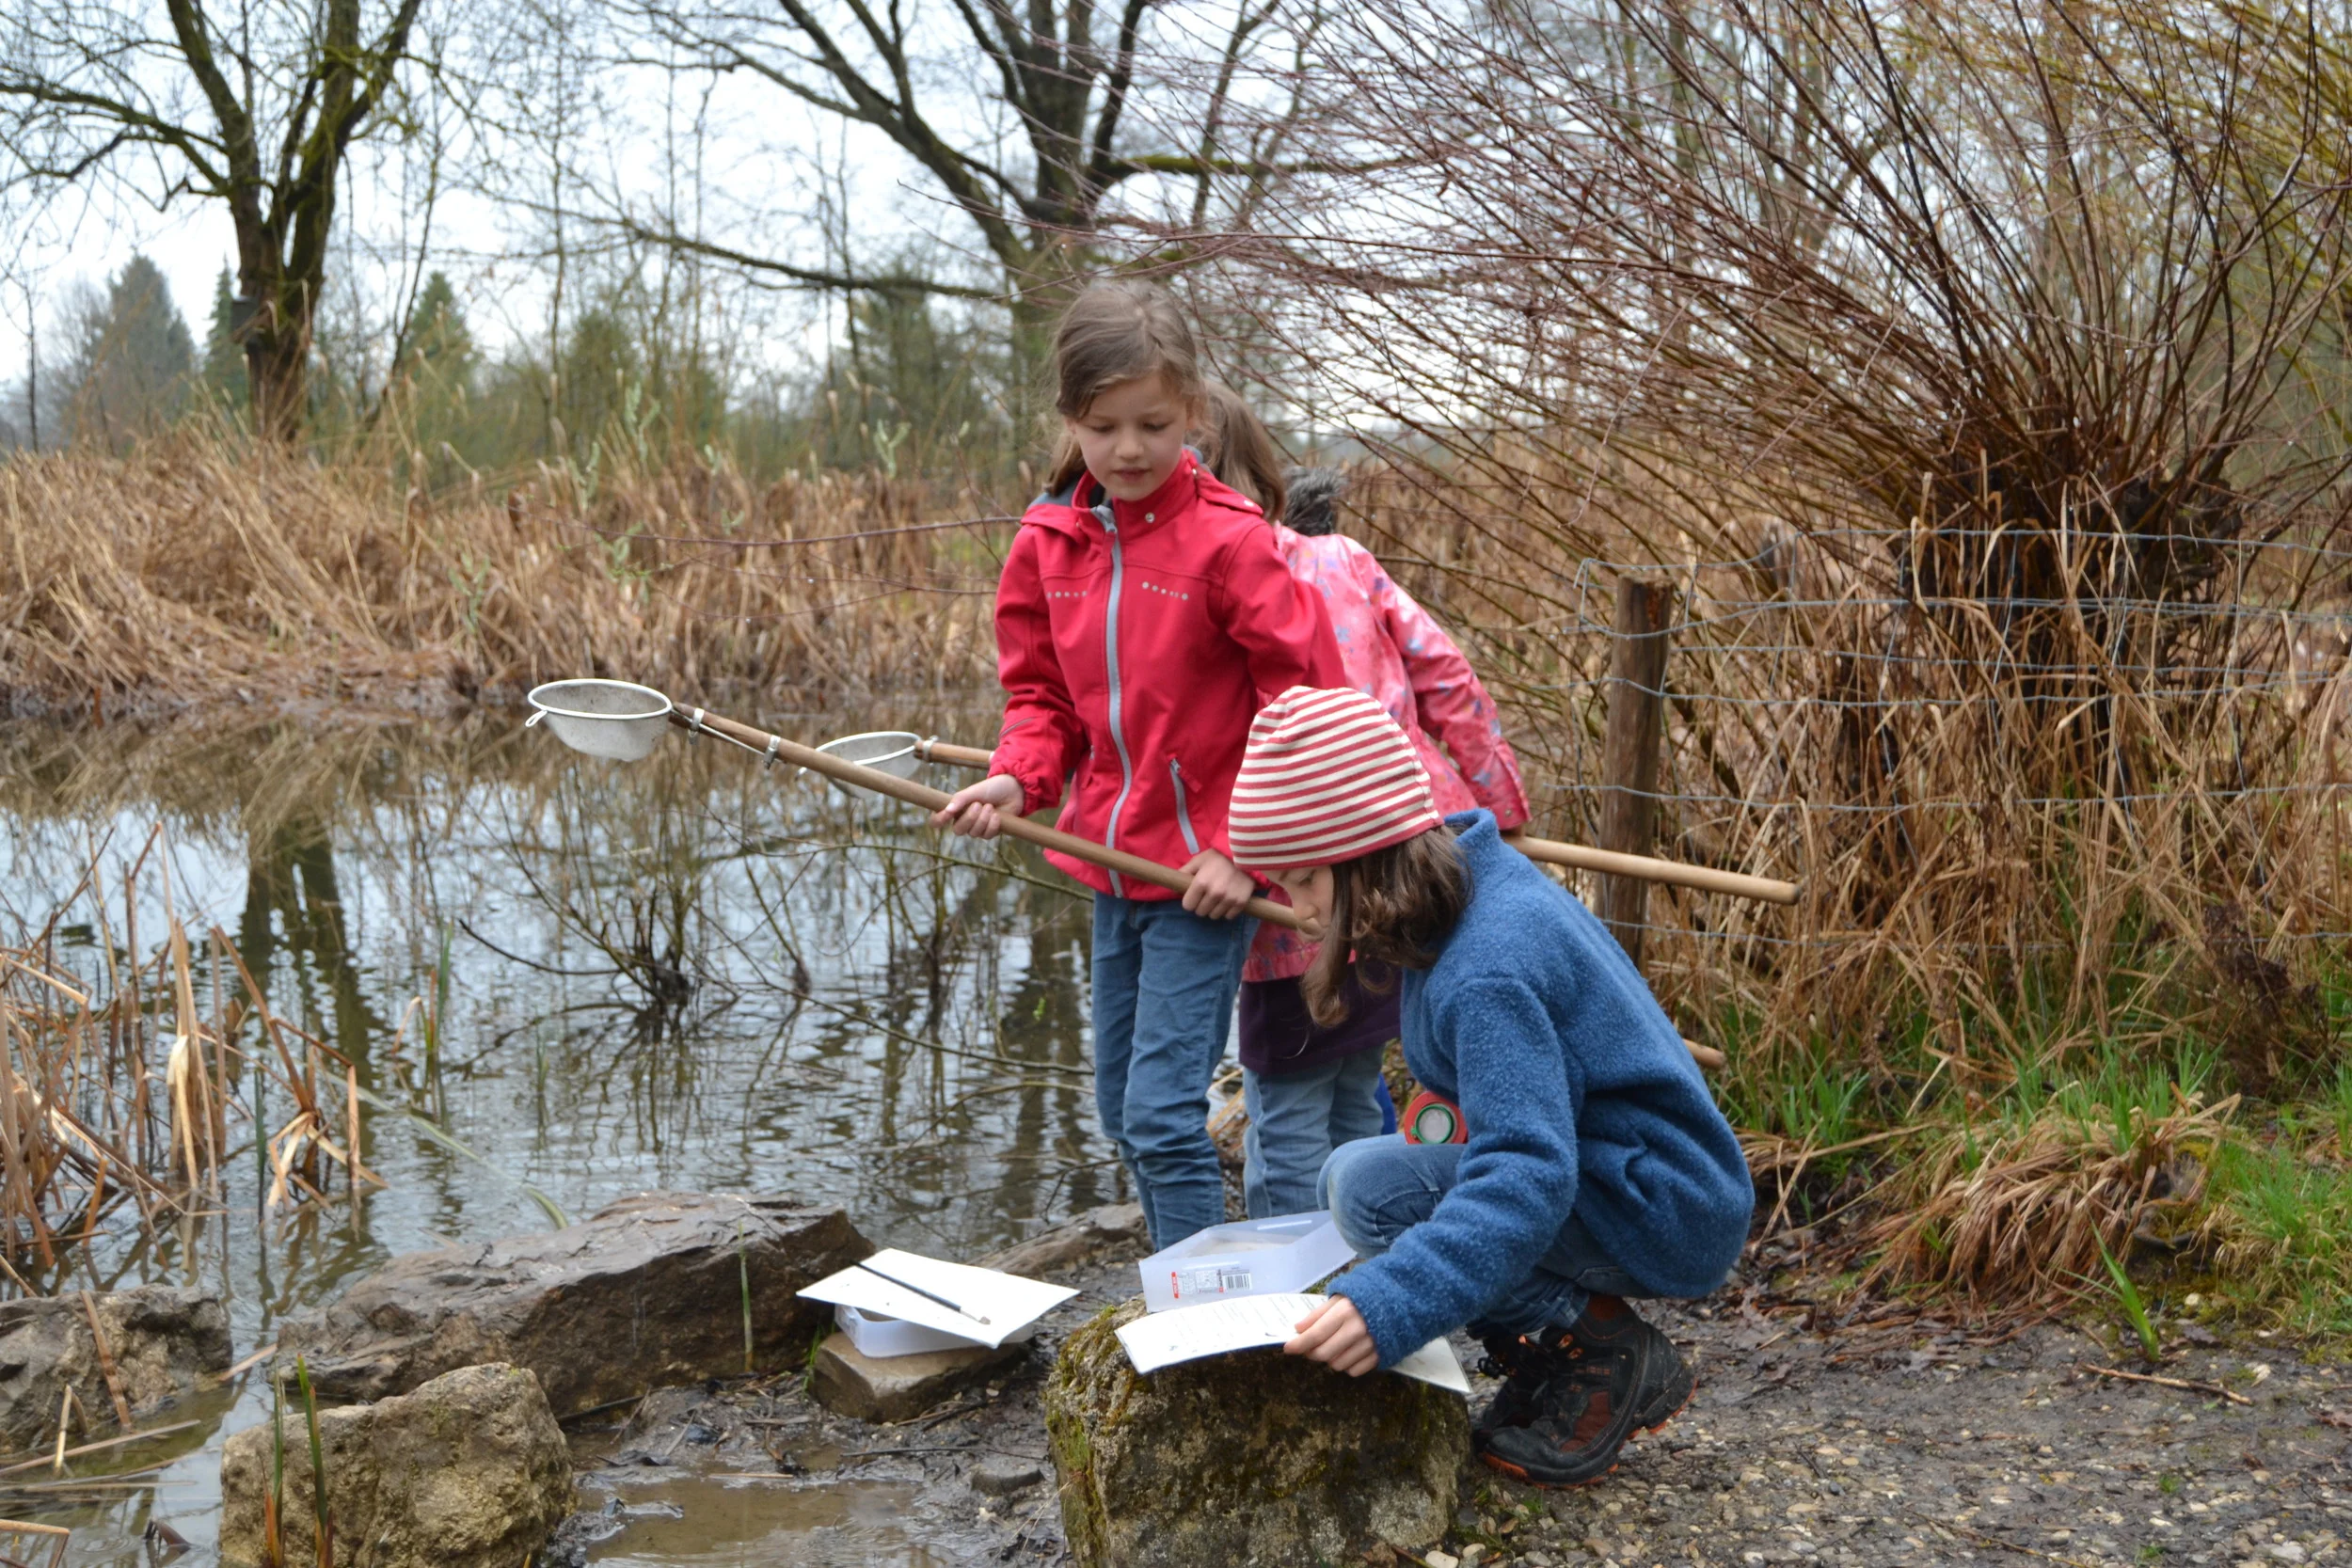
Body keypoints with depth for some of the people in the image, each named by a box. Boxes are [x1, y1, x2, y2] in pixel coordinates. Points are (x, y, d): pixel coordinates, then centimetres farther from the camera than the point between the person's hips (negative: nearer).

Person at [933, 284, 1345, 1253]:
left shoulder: (1229, 542, -15)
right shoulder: (1047, 544, 2)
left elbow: (1305, 704, -13)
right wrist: (1018, 778, -9)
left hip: (1204, 870, -7)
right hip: (1109, 858, 7)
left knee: (1164, 1113, -10)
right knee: (1120, 1110, 17)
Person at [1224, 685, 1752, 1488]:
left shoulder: (1486, 973, -29)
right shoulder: (1473, 873, 1)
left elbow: (1528, 1176, -38)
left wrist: (1390, 1303, -47)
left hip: (1666, 1212, -10)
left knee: (1368, 1186, -24)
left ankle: (1610, 1354, -9)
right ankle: (1544, 1359, 10)